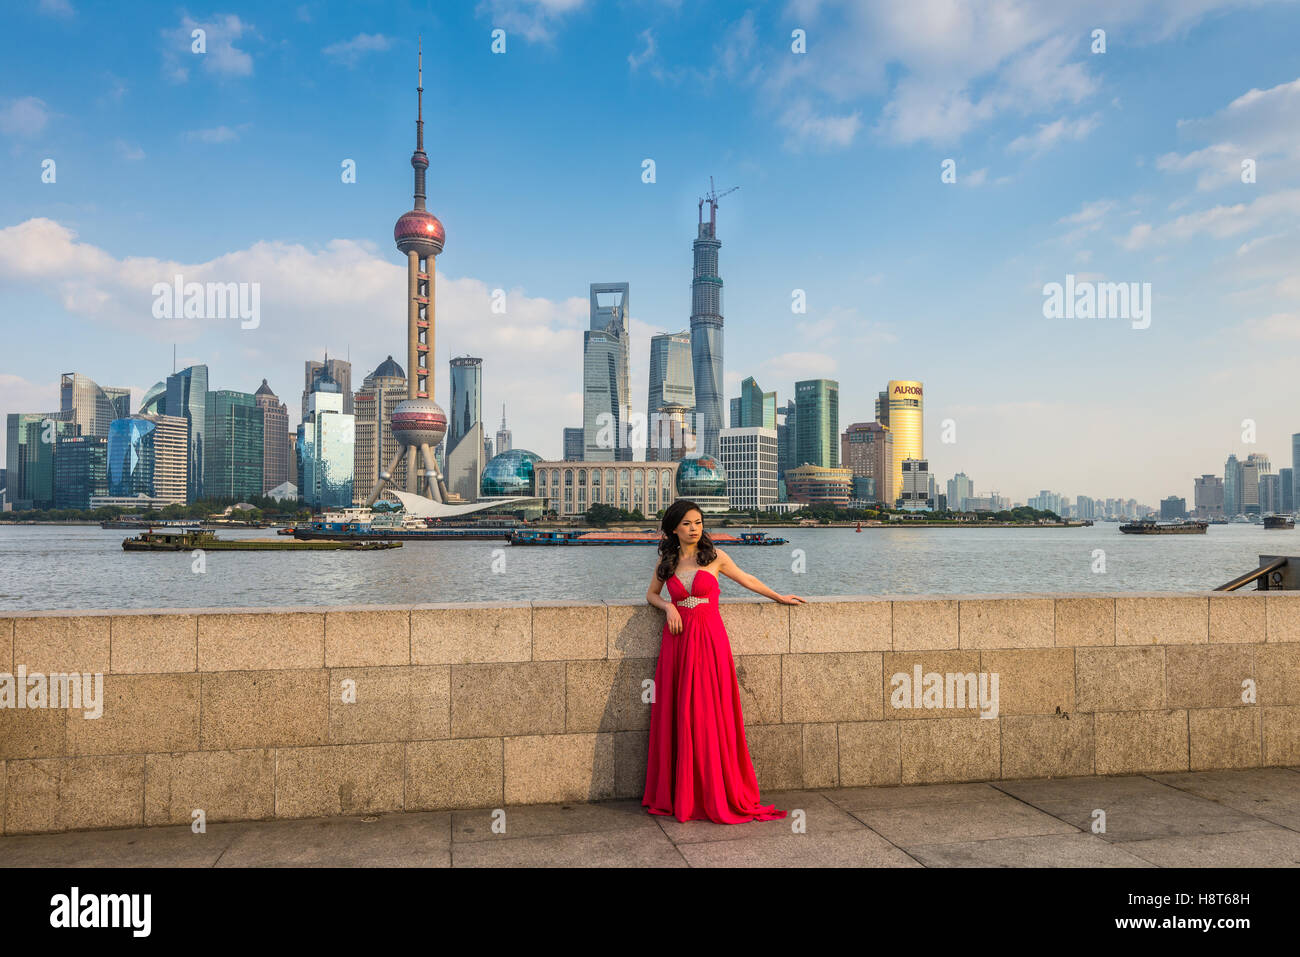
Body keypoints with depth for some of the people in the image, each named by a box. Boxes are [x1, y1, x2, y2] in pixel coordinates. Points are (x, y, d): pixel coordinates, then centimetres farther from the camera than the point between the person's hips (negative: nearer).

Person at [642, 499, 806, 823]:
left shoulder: (714, 556, 1)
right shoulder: (666, 561, 8)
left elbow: (746, 580, 15)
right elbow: (651, 594, 21)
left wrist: (780, 597, 24)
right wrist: (668, 606, 0)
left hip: (709, 640, -2)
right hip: (677, 641, 2)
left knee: (710, 717, -3)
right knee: (676, 718, 3)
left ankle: (716, 796, 6)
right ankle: (678, 795, 12)